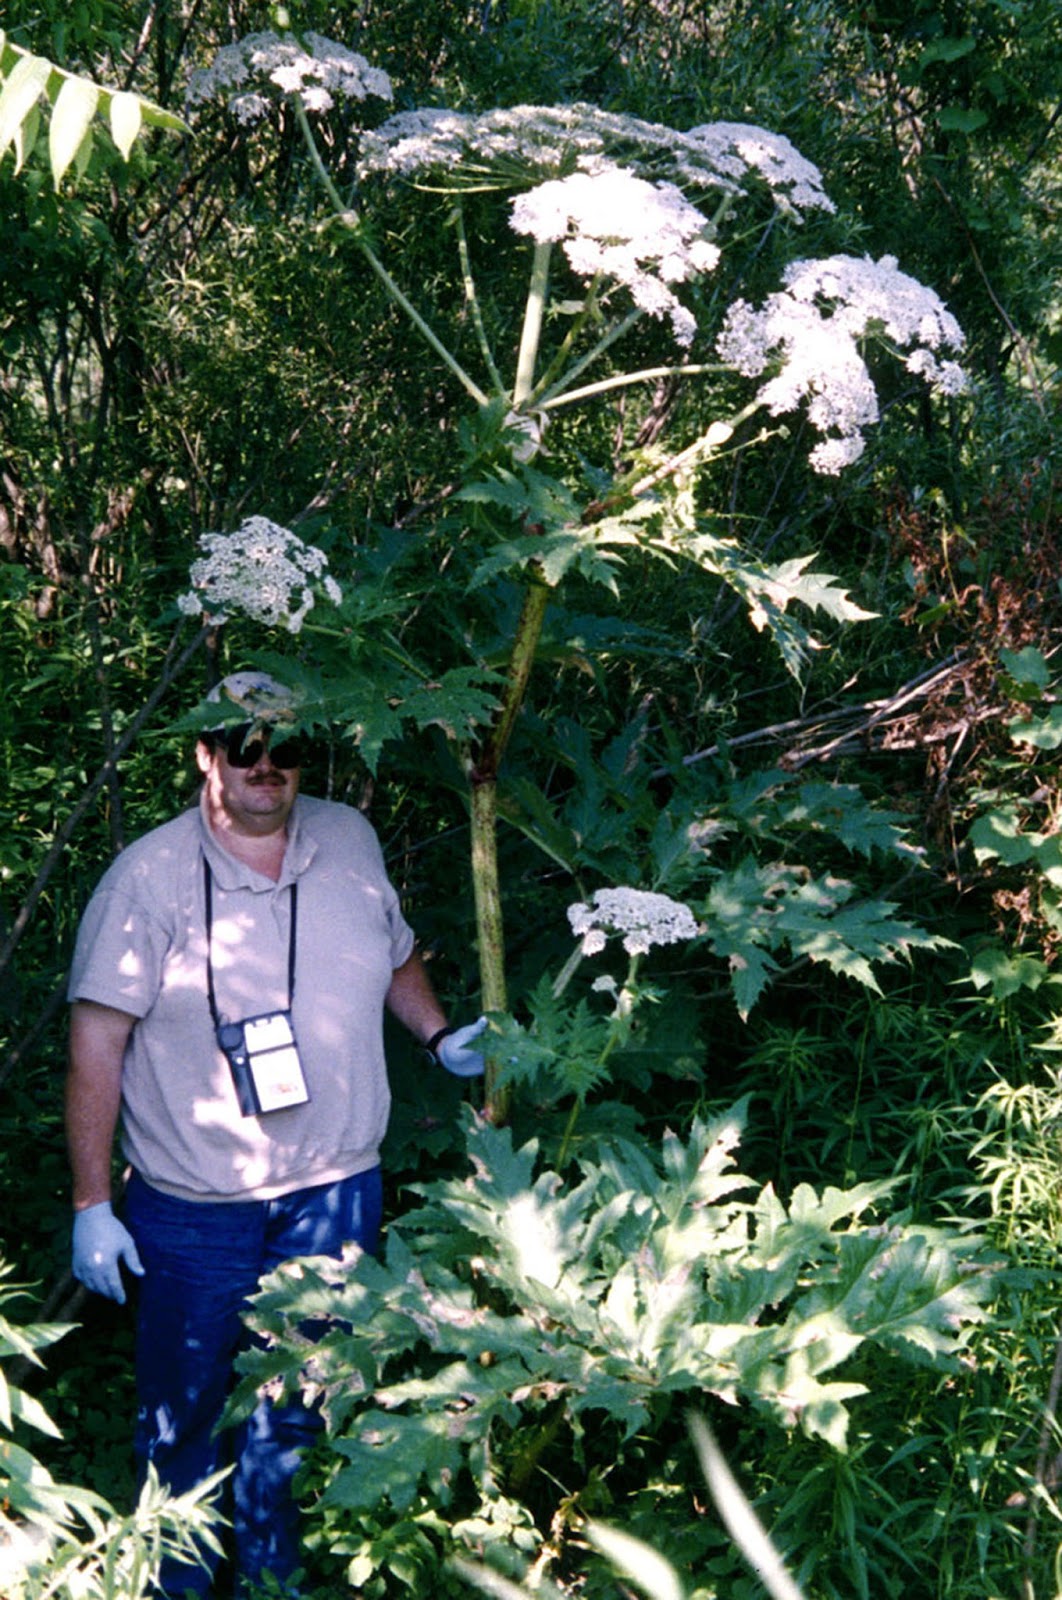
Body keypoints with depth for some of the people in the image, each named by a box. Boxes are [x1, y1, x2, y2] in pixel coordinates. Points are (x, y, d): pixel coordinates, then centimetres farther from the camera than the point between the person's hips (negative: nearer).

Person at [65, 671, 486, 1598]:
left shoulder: (351, 842, 3)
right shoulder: (148, 877, -9)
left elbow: (394, 959, 21)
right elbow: (96, 1045, -9)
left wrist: (441, 1039, 3)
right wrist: (91, 1205, -11)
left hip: (334, 1196, 3)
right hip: (192, 1213, -3)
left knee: (292, 1415, 16)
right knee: (182, 1420, 10)